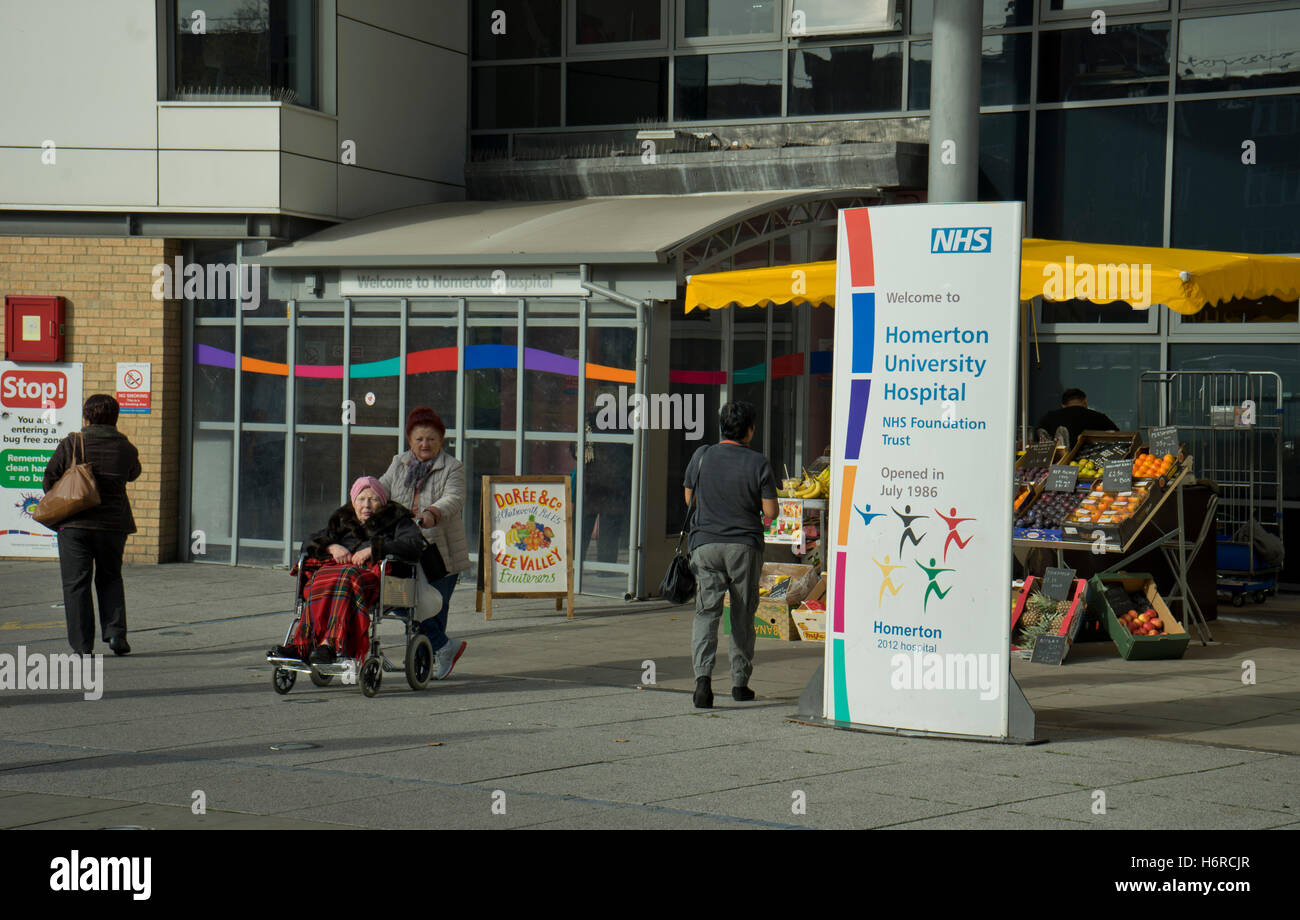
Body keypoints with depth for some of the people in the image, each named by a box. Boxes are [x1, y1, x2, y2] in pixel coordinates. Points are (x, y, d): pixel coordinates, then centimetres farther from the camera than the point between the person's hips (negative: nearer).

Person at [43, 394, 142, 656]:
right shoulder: (126, 447, 2)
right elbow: (133, 474, 21)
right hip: (114, 524, 2)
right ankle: (116, 633, 5)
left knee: (76, 584, 4)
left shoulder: (71, 444, -3)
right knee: (110, 578, 20)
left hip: (75, 524, -2)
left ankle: (82, 644, 0)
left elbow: (49, 479, 2)